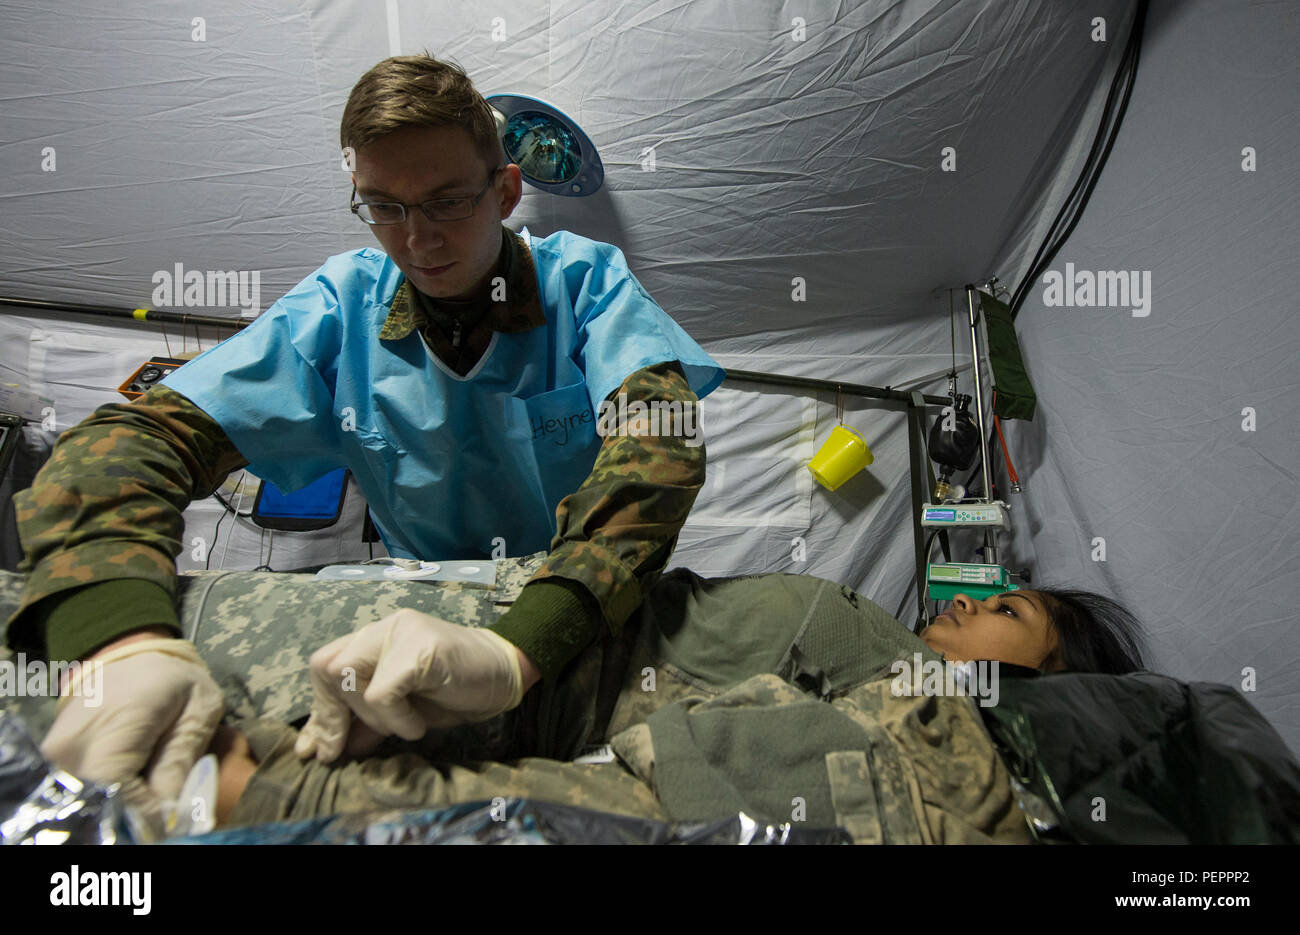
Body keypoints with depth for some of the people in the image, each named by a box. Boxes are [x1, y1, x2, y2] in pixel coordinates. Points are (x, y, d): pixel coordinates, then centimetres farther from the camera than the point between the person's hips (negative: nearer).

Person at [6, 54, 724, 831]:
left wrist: (522, 649, -42)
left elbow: (660, 431, -27)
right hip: (426, 614, 1)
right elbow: (138, 436, -10)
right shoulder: (344, 306, -4)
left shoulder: (587, 280, -9)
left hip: (600, 622, 0)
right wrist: (125, 640, -32)